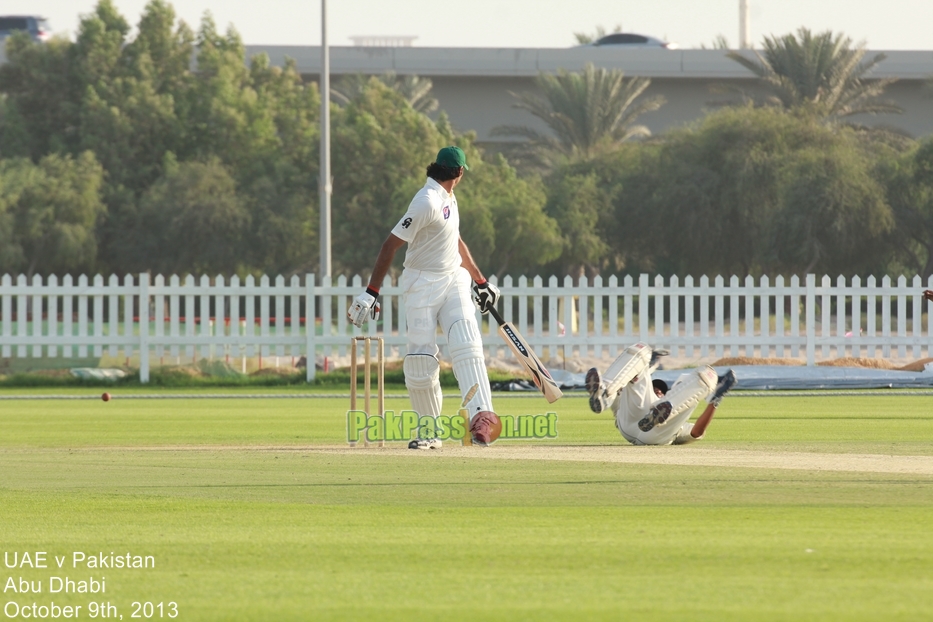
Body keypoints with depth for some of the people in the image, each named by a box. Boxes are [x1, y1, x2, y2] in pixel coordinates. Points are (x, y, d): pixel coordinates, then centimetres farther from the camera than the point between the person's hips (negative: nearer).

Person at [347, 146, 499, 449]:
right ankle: (430, 432, 8)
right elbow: (391, 244, -20)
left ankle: (480, 416, -25)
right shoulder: (427, 202, -17)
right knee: (421, 358, -6)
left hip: (454, 279, 7)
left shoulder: (448, 198, 12)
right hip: (423, 284, -7)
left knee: (466, 344, -13)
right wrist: (371, 293, -24)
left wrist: (480, 281, 28)